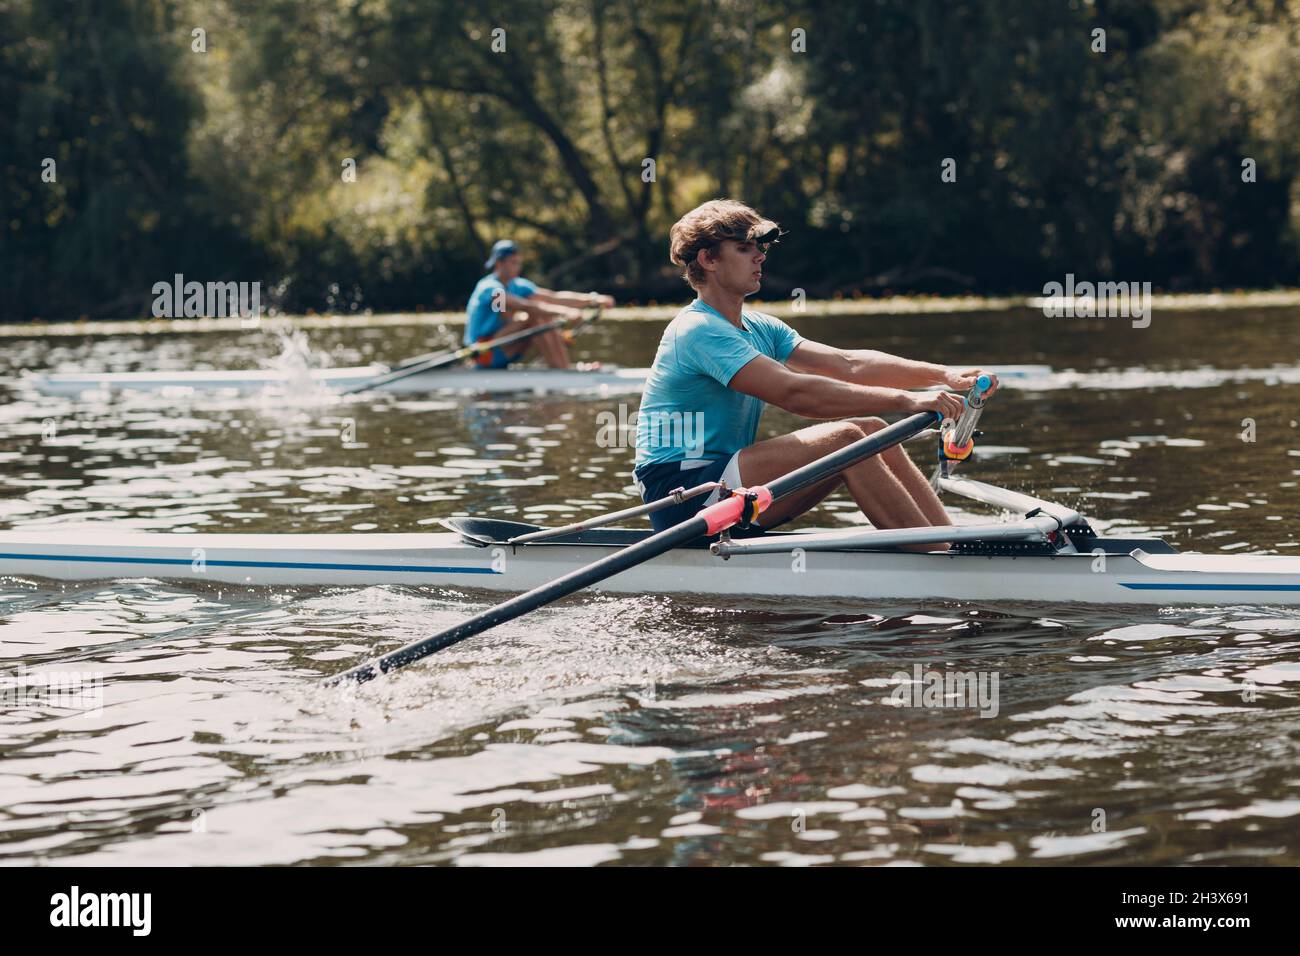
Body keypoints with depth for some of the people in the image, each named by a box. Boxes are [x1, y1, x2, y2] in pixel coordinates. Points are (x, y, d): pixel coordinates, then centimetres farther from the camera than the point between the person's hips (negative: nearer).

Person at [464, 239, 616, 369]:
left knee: (548, 319, -8)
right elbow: (525, 306, -33)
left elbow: (554, 297, -1)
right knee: (533, 318, -25)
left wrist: (592, 299, -14)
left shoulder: (517, 286, 10)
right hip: (485, 354, -9)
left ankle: (566, 371, -20)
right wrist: (563, 312, -43)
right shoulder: (489, 288, -17)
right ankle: (559, 371, -30)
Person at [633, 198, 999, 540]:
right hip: (683, 499, -9)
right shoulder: (698, 330, -15)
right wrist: (906, 401, -29)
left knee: (870, 430, -2)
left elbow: (848, 364, 6)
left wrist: (944, 376, -7)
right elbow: (794, 393, -26)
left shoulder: (760, 329, 16)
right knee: (844, 437, -22)